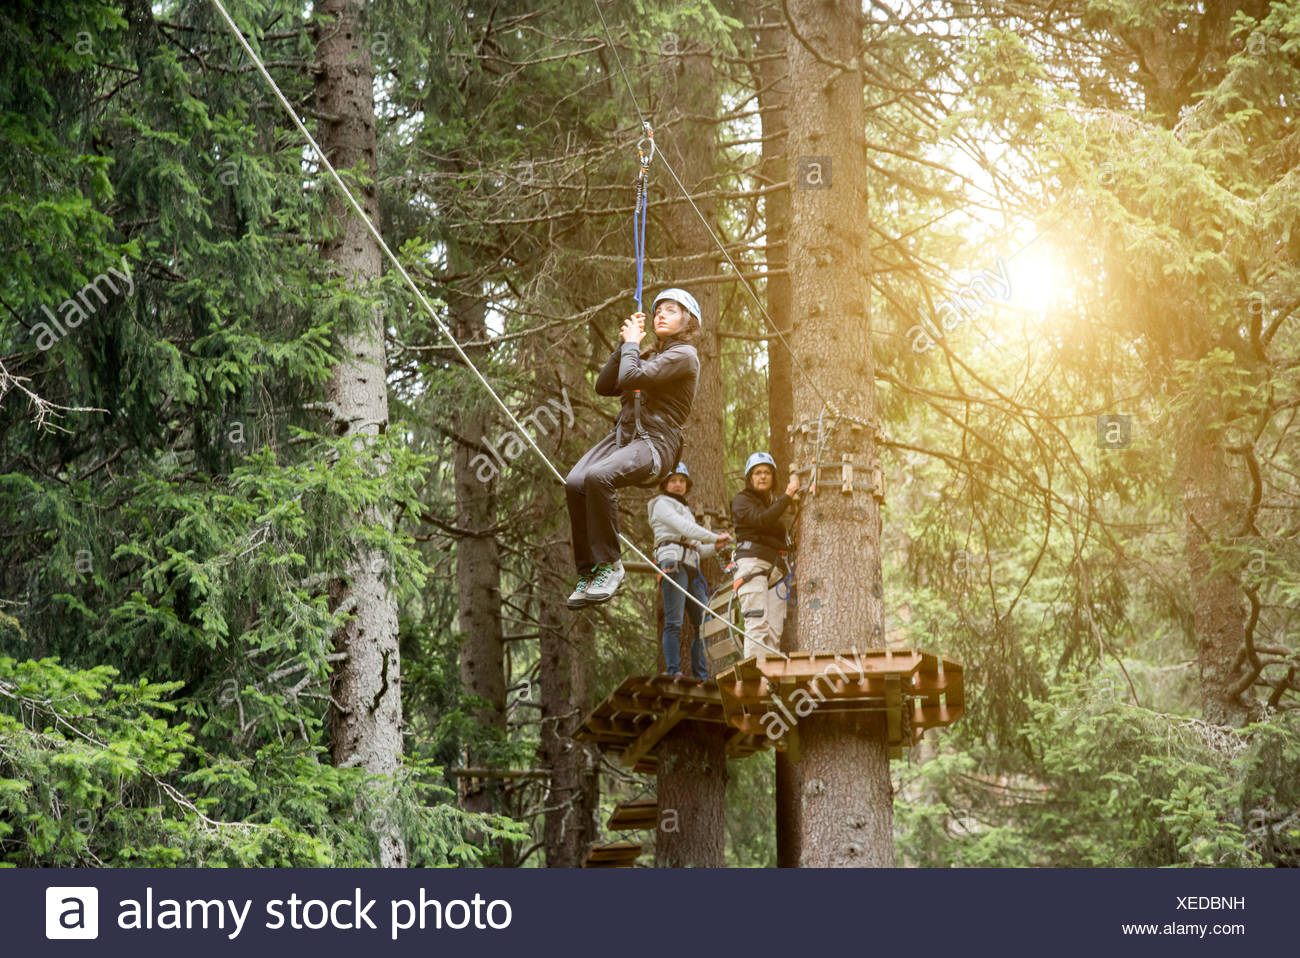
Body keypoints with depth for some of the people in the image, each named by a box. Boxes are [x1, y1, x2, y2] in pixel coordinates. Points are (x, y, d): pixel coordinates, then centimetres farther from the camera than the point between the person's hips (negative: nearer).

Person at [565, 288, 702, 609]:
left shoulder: (684, 354, -3)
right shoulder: (649, 354, 25)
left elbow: (631, 378, -16)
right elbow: (604, 386, 18)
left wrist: (632, 344, 1)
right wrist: (625, 344, 12)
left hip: (655, 443, -7)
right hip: (623, 434, 8)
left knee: (598, 476, -36)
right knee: (574, 483, -23)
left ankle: (609, 565, -24)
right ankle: (587, 571, -17)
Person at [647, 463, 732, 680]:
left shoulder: (685, 510, 32)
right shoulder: (662, 504, 7)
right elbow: (684, 528, -9)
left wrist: (714, 546, 8)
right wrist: (714, 537, -9)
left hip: (692, 568, 8)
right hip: (673, 563, -8)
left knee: (702, 624, -1)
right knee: (674, 622, -15)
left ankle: (701, 676, -2)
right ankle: (673, 672, -18)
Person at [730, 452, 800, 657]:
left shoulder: (773, 503, 27)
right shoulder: (742, 499, 6)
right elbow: (761, 520, -14)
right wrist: (788, 496, -14)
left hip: (776, 568, 7)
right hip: (752, 561, -7)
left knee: (775, 632, -5)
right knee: (758, 626, -19)